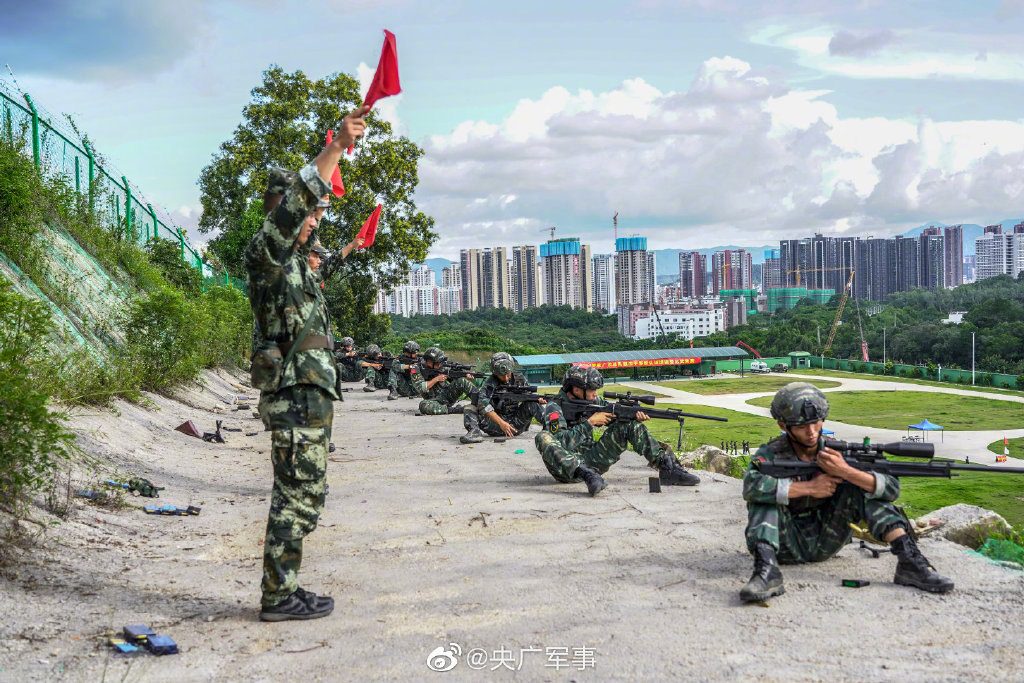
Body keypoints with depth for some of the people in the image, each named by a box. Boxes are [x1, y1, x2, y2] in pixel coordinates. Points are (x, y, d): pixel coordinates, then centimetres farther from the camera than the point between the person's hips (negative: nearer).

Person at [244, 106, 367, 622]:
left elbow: (310, 204, 40)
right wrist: (337, 146, -33)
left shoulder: (293, 258, 18)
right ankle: (279, 596, 0)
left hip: (306, 395, 10)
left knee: (298, 495, 13)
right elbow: (295, 200, -26)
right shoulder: (265, 249, -9)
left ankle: (282, 588, 19)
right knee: (299, 496, -7)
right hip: (298, 393, -10)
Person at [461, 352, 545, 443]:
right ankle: (474, 431, -45)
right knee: (471, 408, -22)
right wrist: (501, 423, -32)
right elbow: (483, 405, -24)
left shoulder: (519, 379, 3)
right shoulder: (490, 383, -9)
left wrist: (538, 400, -12)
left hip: (515, 424, 2)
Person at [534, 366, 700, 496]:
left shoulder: (592, 401, 7)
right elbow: (563, 443, -26)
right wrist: (590, 422, -23)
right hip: (567, 467, -6)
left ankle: (667, 468, -11)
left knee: (630, 424, 0)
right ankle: (586, 476, -51)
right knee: (544, 438, -36)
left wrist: (637, 415, -11)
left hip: (591, 461, 6)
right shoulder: (554, 408, -13)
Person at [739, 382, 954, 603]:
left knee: (862, 487, -13)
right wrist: (809, 488, -31)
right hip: (786, 545, -2)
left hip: (824, 543, 2)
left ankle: (909, 561, -23)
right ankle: (766, 570, -44)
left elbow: (891, 489, -16)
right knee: (766, 496, -26)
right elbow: (752, 487, -37)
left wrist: (845, 471, -32)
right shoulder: (771, 454, -13)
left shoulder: (836, 452, -7)